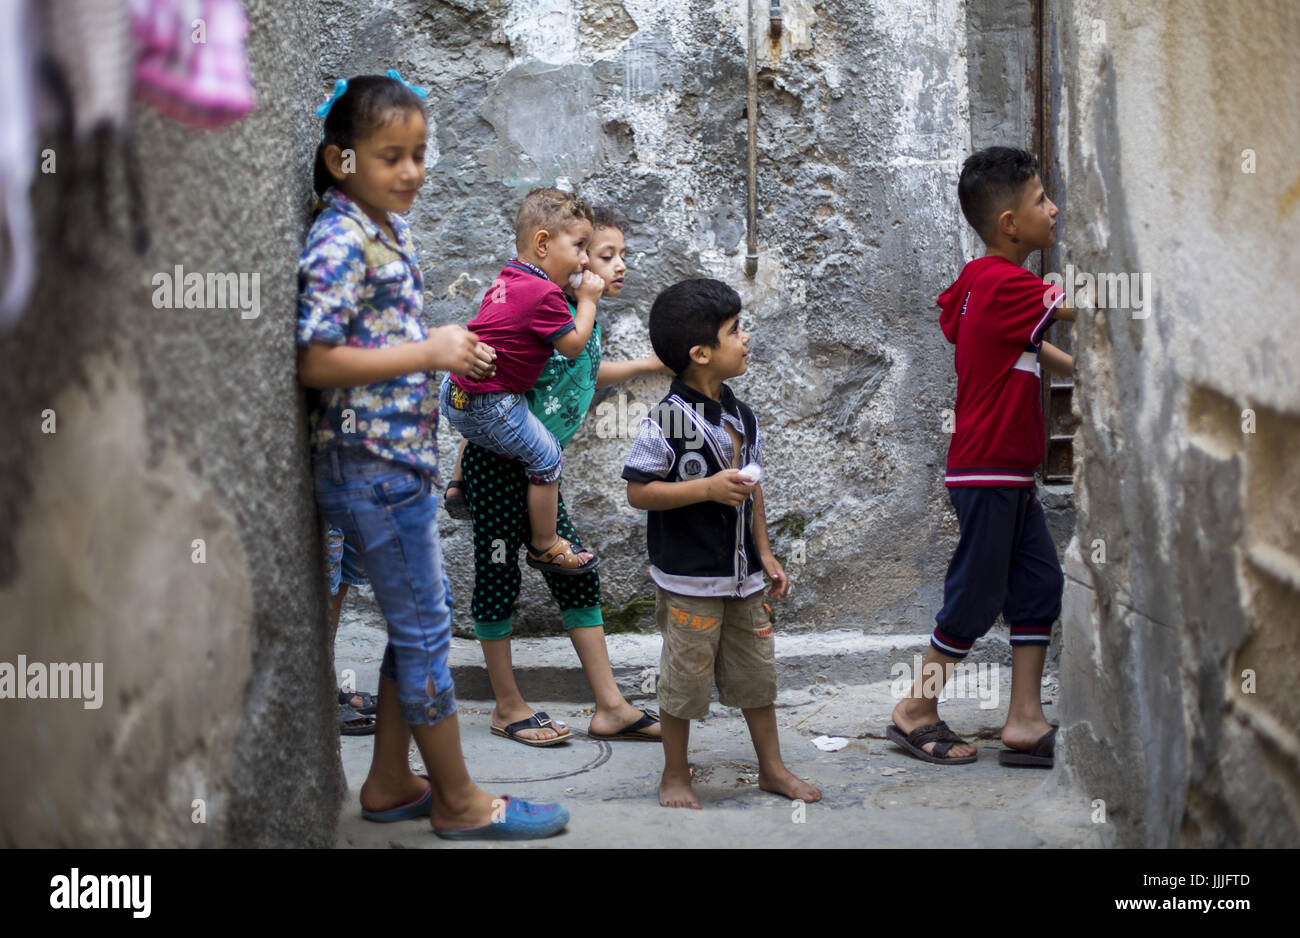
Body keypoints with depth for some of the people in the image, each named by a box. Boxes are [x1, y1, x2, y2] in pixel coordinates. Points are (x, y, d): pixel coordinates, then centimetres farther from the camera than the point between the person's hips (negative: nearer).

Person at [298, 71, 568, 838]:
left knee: (420, 621, 16)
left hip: (405, 457, 9)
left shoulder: (393, 230, 11)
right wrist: (429, 353, -21)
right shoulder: (341, 243, -17)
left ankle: (391, 783, 28)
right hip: (372, 464, -9)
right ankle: (459, 802, 13)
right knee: (424, 631, 1)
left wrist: (448, 349, 4)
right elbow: (318, 363, -23)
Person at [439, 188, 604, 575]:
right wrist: (588, 299, 0)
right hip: (489, 405, -9)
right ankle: (545, 547, 14)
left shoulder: (507, 280, 8)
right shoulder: (544, 294, -20)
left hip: (457, 392, 9)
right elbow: (573, 345, -12)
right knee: (547, 456, 4)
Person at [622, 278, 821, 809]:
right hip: (688, 579, -7)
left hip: (741, 574, 7)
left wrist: (765, 554, 15)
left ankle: (772, 768, 27)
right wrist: (709, 489, -23)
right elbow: (637, 492, -17)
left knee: (757, 672, 14)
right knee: (685, 680, 4)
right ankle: (675, 776, 20)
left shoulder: (742, 418, 7)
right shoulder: (666, 421, -16)